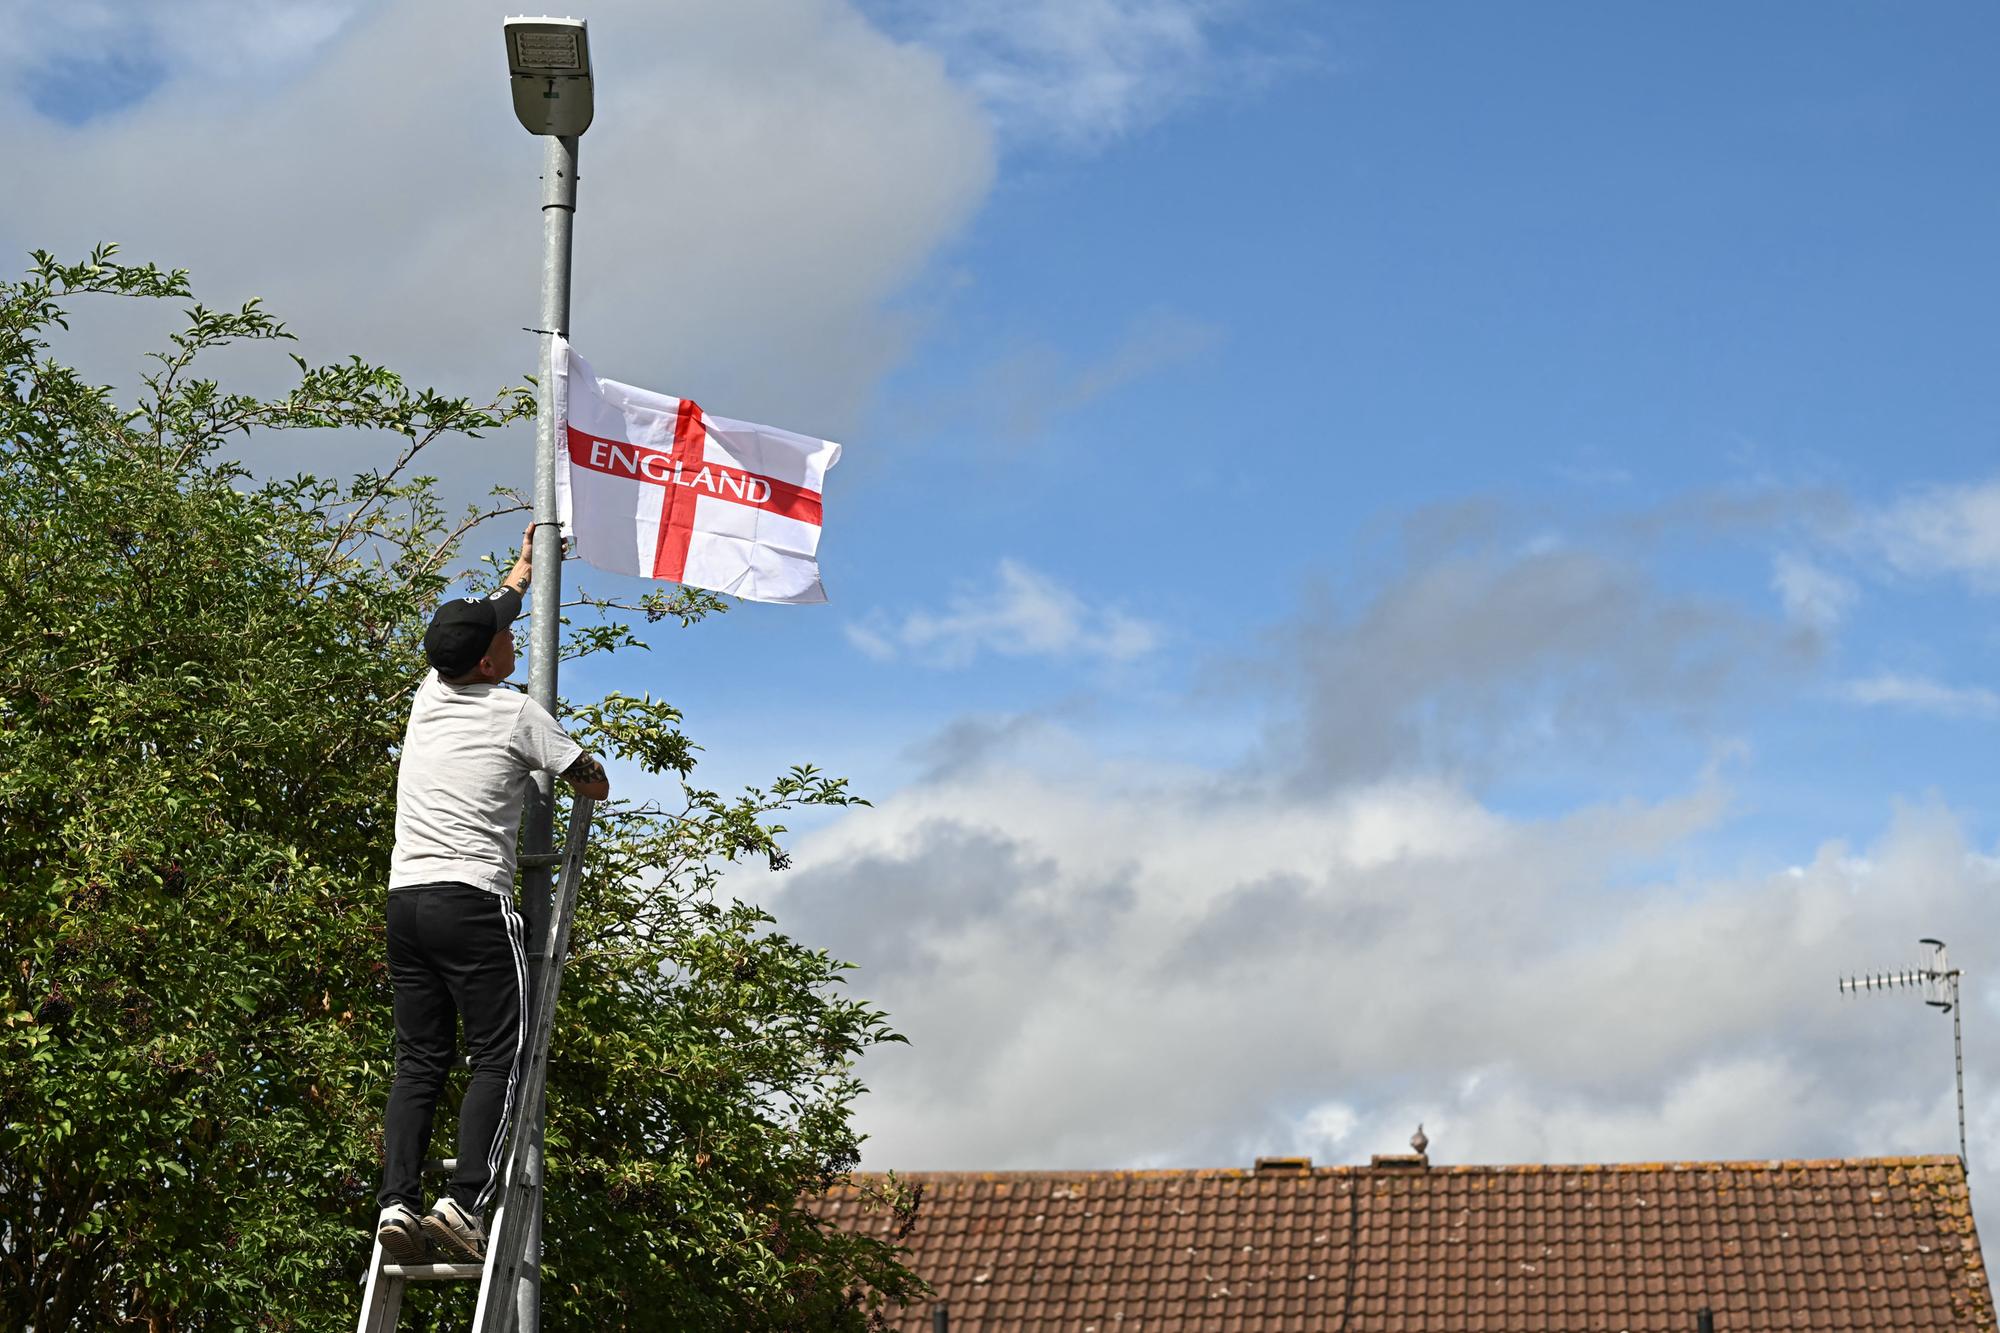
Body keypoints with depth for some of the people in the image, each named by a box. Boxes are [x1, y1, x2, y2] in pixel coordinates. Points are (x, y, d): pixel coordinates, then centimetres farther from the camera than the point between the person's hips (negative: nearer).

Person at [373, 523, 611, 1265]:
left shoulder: (430, 696, 16)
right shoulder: (517, 714, 0)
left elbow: (485, 619, 35)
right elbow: (595, 786, 8)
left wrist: (524, 569, 51)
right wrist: (579, 767, 32)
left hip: (405, 897, 6)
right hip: (472, 899, -6)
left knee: (419, 1060, 7)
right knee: (499, 1056, -5)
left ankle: (397, 1202, -8)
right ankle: (465, 1203, -19)